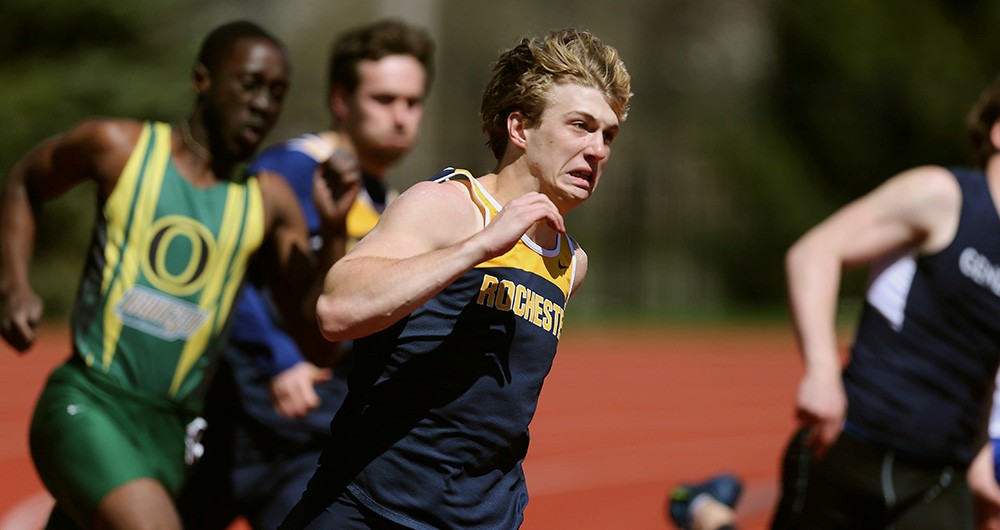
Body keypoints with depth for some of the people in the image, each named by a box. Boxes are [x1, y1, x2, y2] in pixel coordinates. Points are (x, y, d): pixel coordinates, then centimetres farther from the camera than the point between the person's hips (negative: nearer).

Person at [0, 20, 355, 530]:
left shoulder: (268, 201, 4)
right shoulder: (119, 146, -1)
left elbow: (320, 338, 1)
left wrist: (335, 234, -12)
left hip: (169, 431, 4)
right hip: (86, 407, -4)